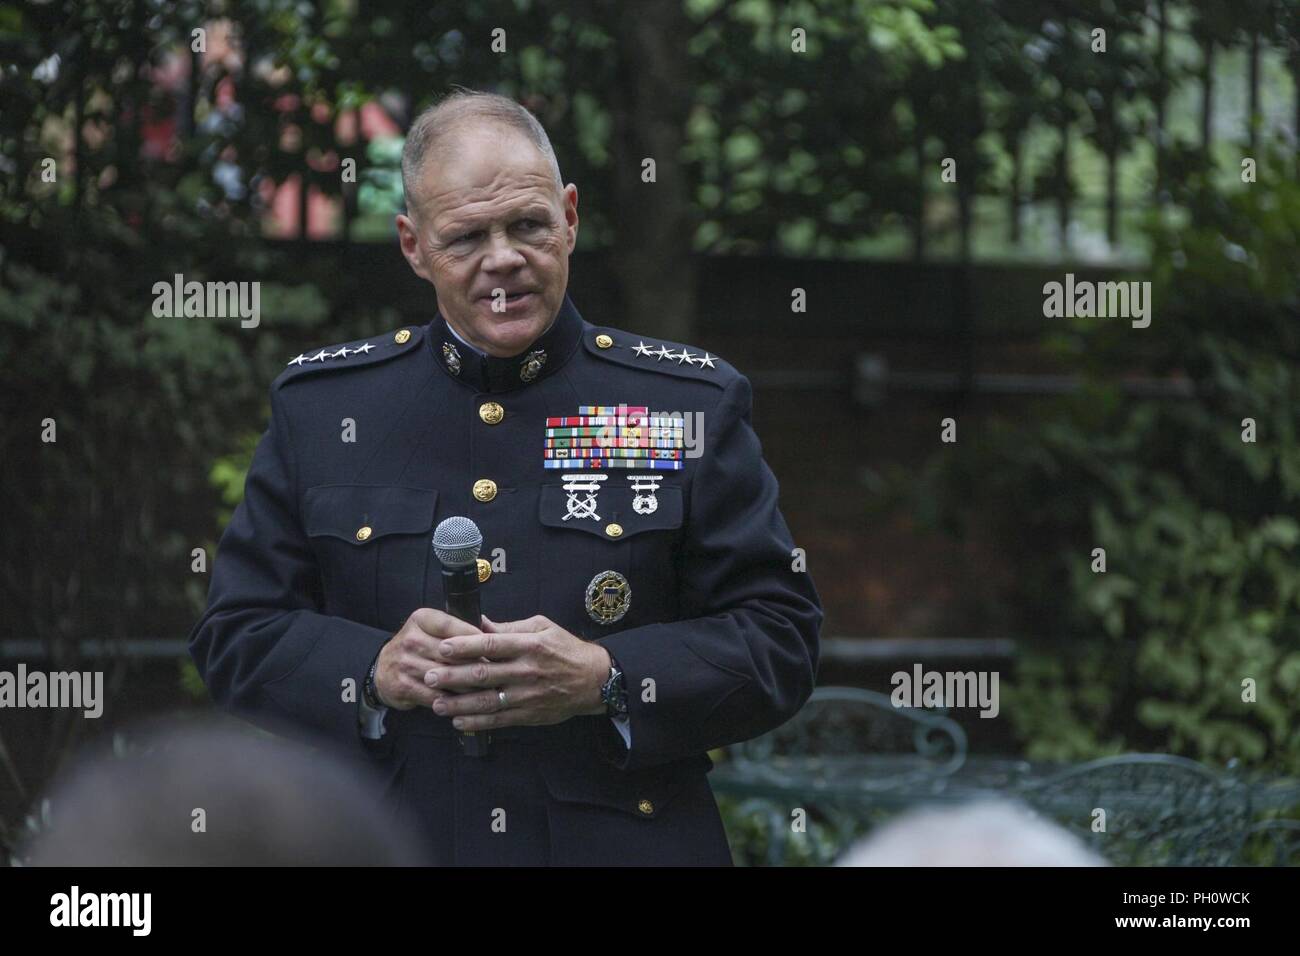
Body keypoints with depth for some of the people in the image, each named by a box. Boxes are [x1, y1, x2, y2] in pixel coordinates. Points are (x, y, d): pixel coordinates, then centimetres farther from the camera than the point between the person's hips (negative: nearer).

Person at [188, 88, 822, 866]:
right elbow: (234, 639, 3)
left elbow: (782, 639, -3)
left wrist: (604, 679, -18)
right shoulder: (320, 407, 4)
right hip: (387, 843, 1)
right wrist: (373, 672, -15)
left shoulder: (693, 405, 0)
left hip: (628, 841, -1)